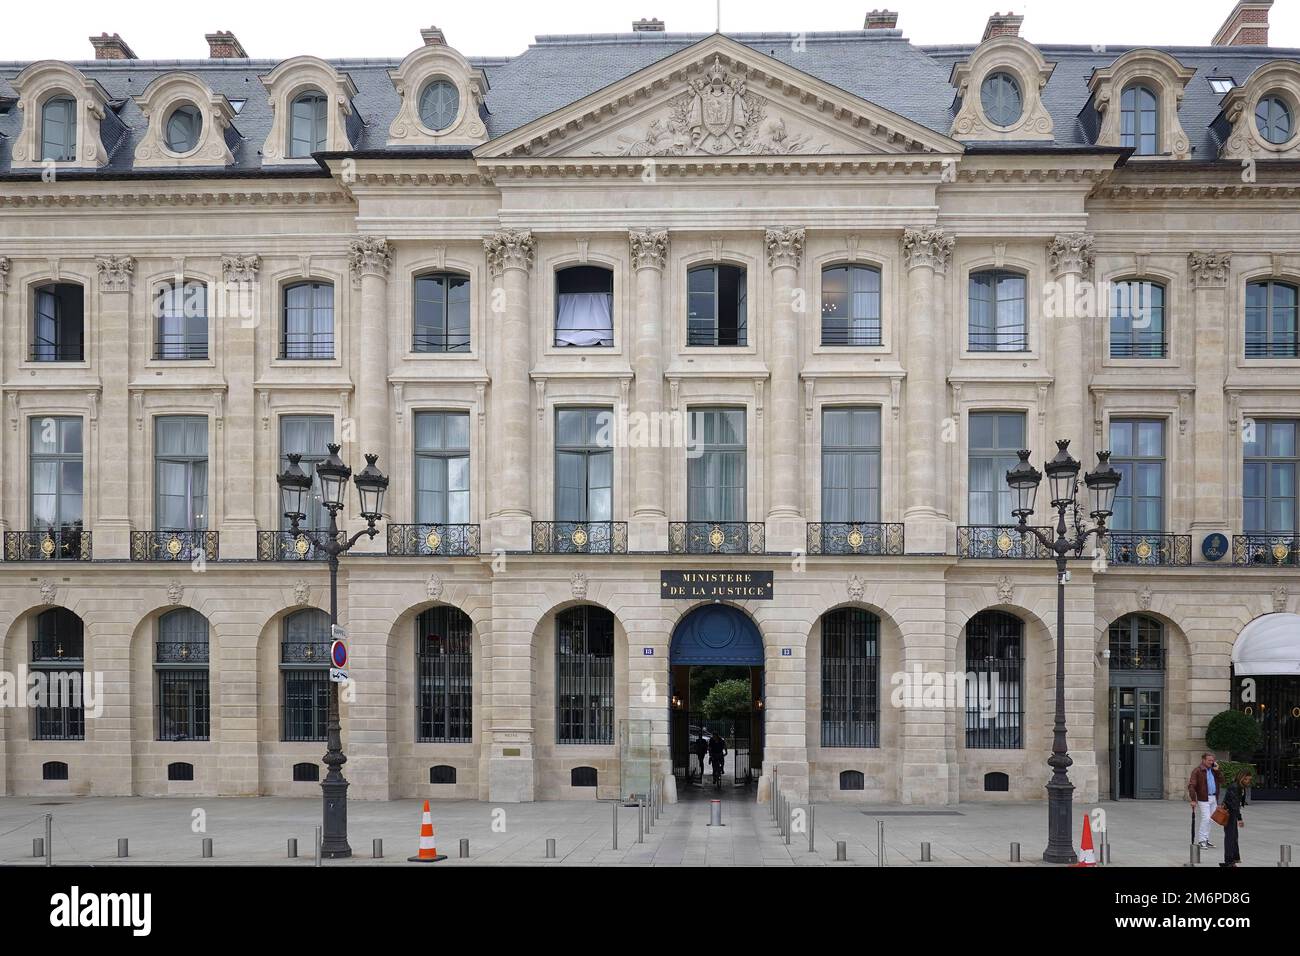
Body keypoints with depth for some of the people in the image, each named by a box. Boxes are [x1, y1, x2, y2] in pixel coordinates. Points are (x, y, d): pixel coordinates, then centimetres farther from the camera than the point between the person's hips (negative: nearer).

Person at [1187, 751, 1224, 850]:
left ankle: (1206, 840, 16)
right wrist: (1193, 800, -21)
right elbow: (1191, 786, -14)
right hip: (1203, 799, -7)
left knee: (1208, 820, 10)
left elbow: (1221, 781, 9)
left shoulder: (1214, 770, 13)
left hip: (1214, 798, 7)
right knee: (1205, 818, -14)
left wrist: (1217, 770, -3)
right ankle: (1201, 840, -12)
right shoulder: (1197, 771, -9)